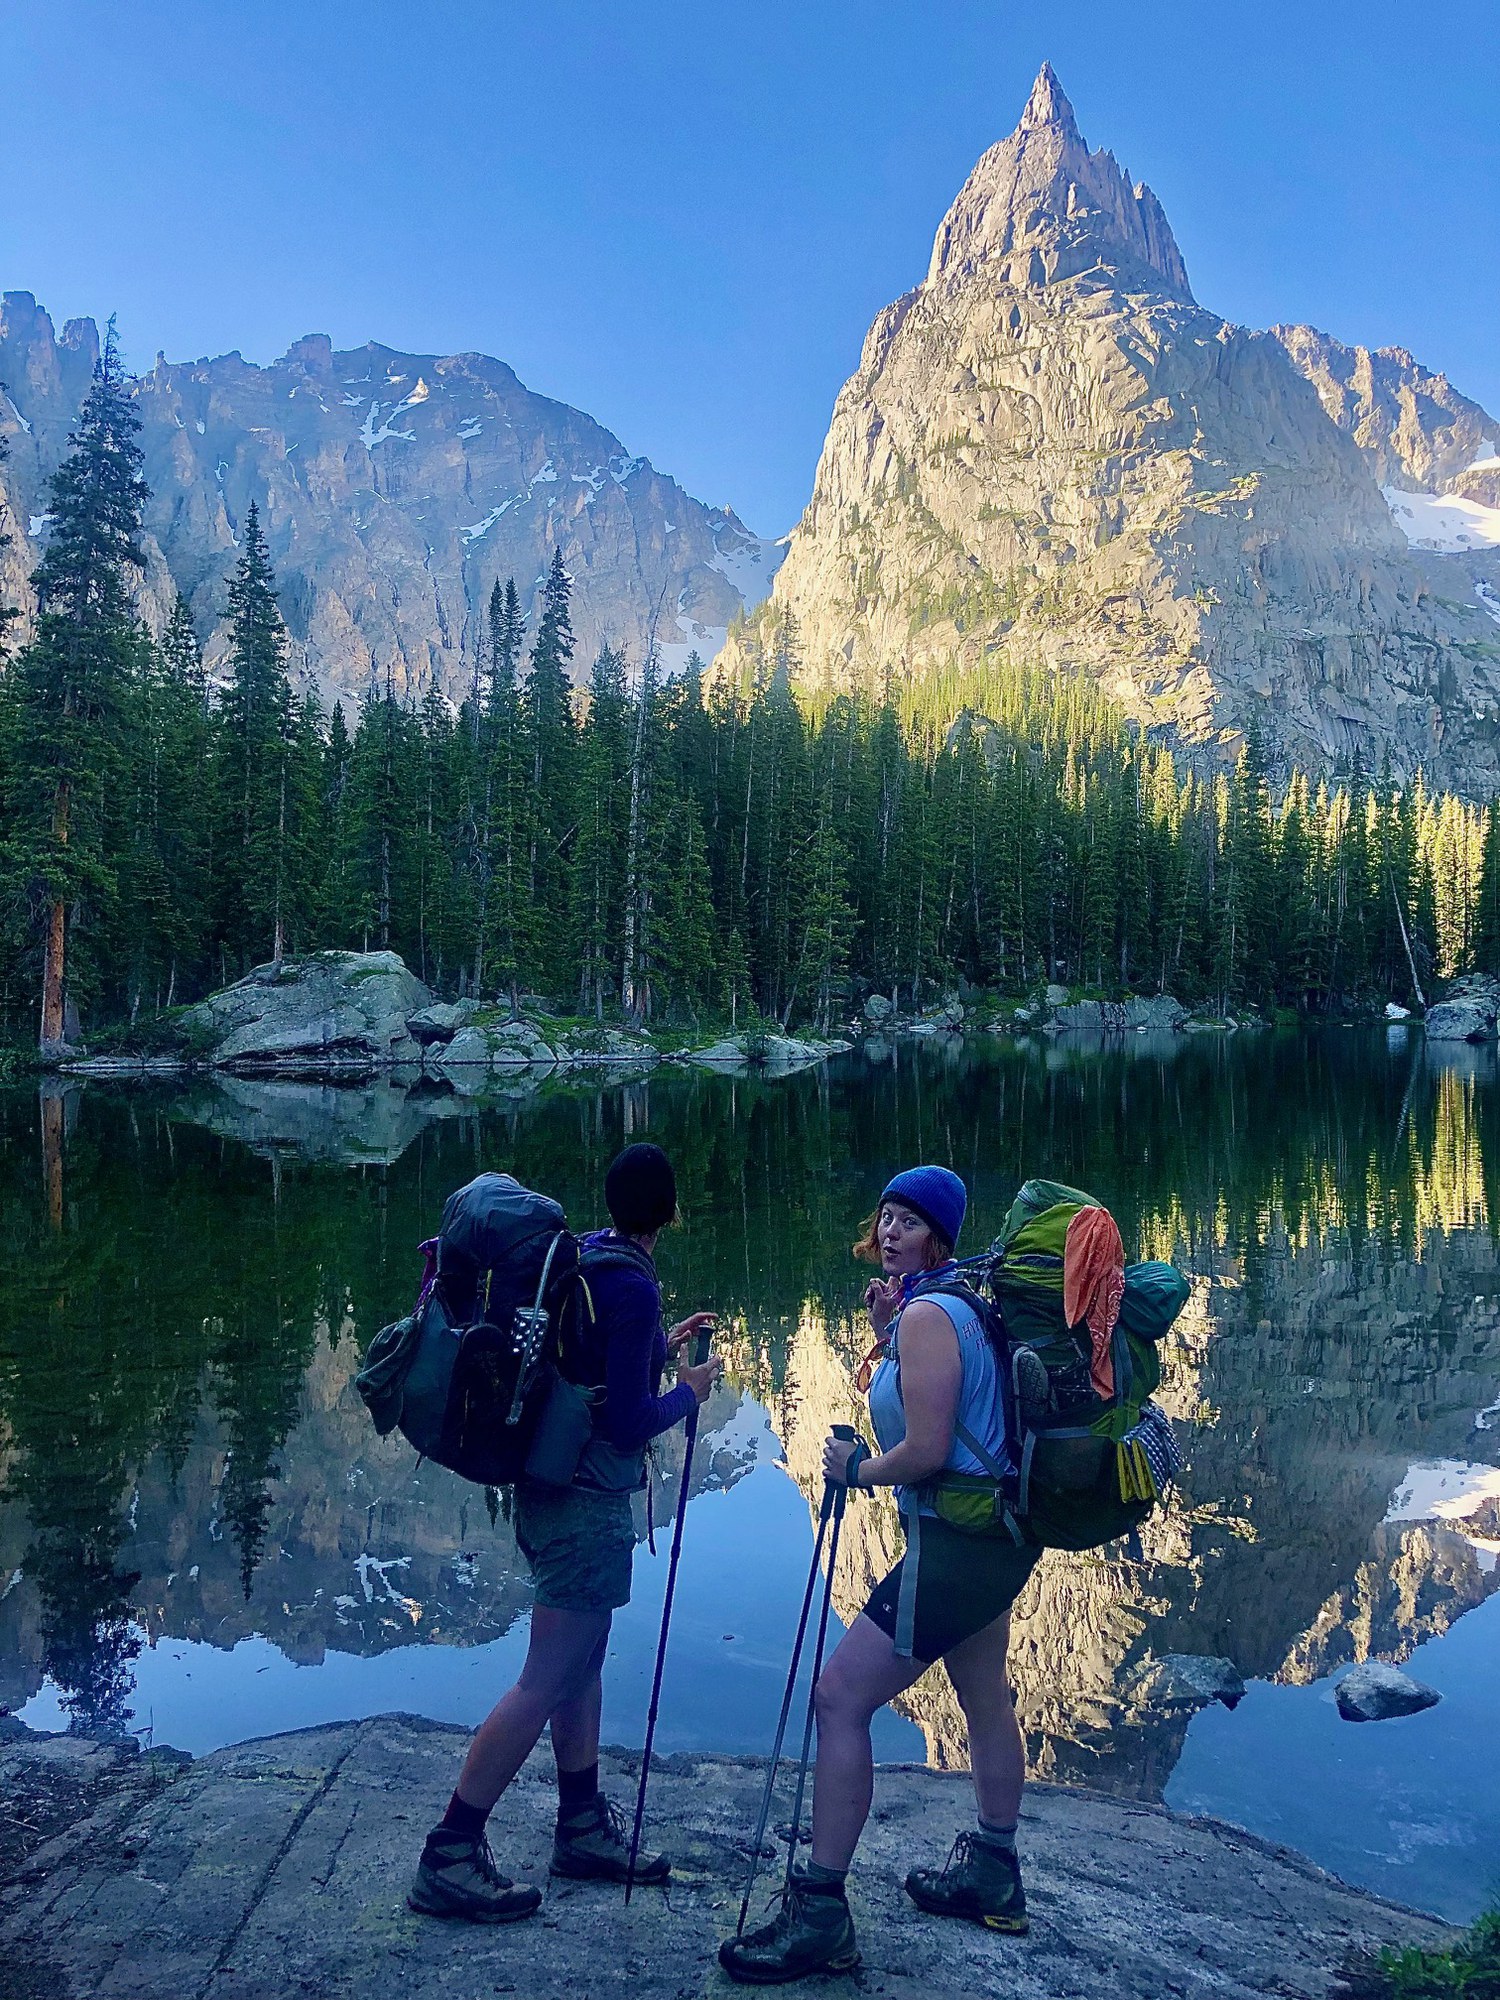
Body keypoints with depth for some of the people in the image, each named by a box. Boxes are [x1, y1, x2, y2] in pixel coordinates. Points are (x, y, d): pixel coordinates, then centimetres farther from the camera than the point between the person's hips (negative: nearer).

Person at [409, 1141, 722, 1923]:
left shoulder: (584, 1256, 5)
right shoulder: (632, 1286, -21)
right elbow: (627, 1421, -21)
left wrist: (659, 1348, 19)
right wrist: (688, 1391, -4)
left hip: (553, 1487, 10)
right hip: (589, 1504, -10)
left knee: (581, 1660, 19)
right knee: (547, 1680, -1)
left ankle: (584, 1828, 32)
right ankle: (448, 1857, 8)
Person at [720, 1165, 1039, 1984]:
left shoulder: (928, 1314, -20)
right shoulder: (950, 1304, 8)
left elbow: (926, 1449, -25)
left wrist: (855, 1470, -8)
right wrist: (886, 1332, 3)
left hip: (955, 1543, -11)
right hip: (996, 1533, 11)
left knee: (840, 1698, -7)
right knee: (983, 1698, 24)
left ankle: (820, 1914, -1)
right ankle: (992, 1874, 43)